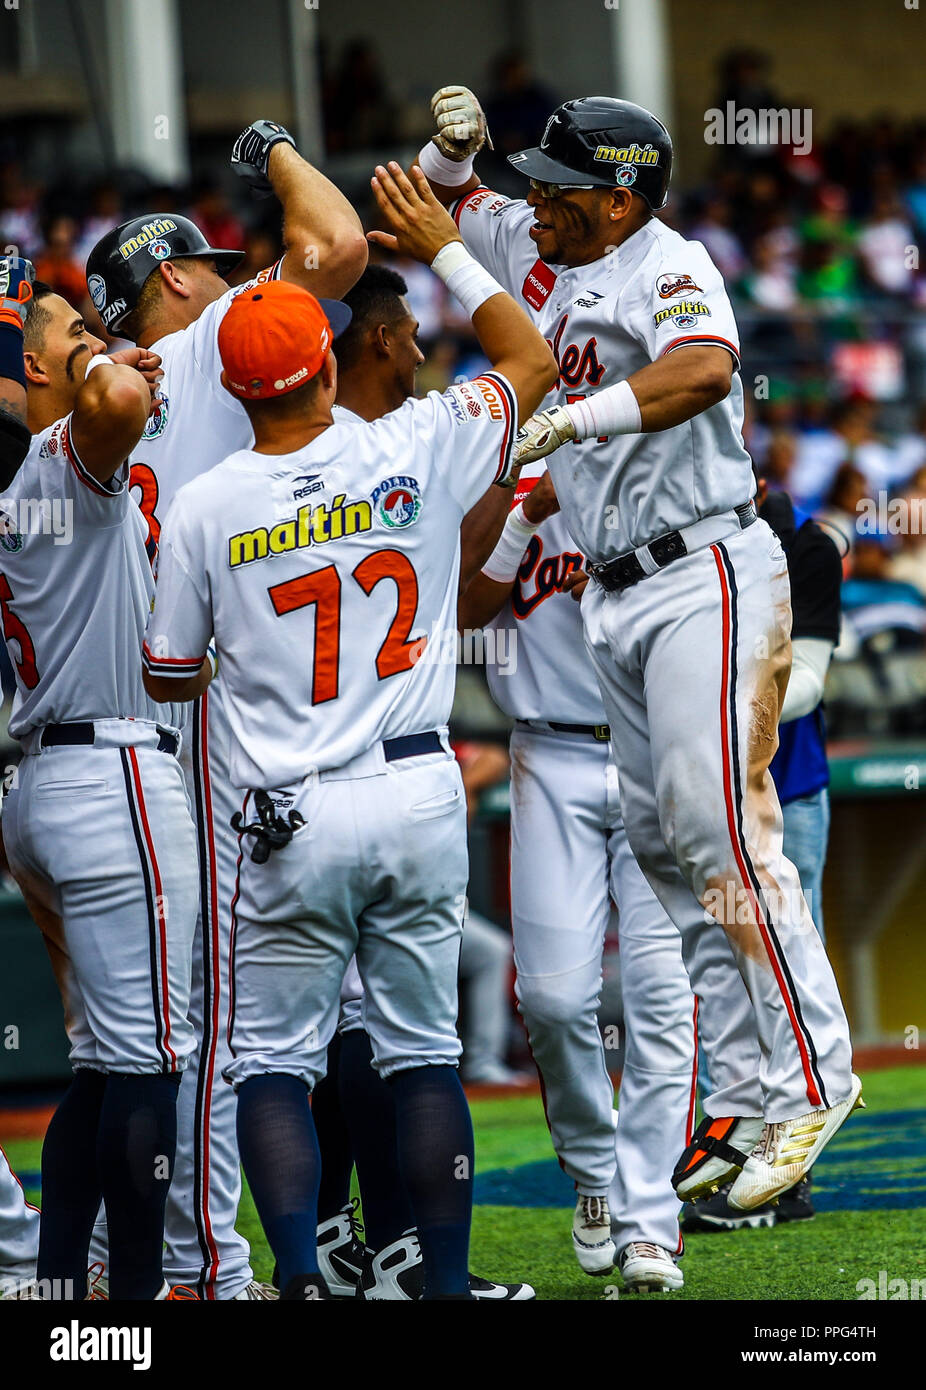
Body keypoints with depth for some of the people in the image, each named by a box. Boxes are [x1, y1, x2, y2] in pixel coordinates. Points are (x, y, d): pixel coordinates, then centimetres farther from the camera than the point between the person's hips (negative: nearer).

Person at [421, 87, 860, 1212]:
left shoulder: (666, 266, -13)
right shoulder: (542, 251, 12)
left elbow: (705, 369, -34)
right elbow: (444, 202, 28)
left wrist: (564, 419, -39)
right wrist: (454, 145, 5)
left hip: (706, 579, -9)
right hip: (616, 596, 9)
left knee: (720, 832, -16)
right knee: (659, 840, 7)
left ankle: (812, 1081, -12)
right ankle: (746, 1092, 11)